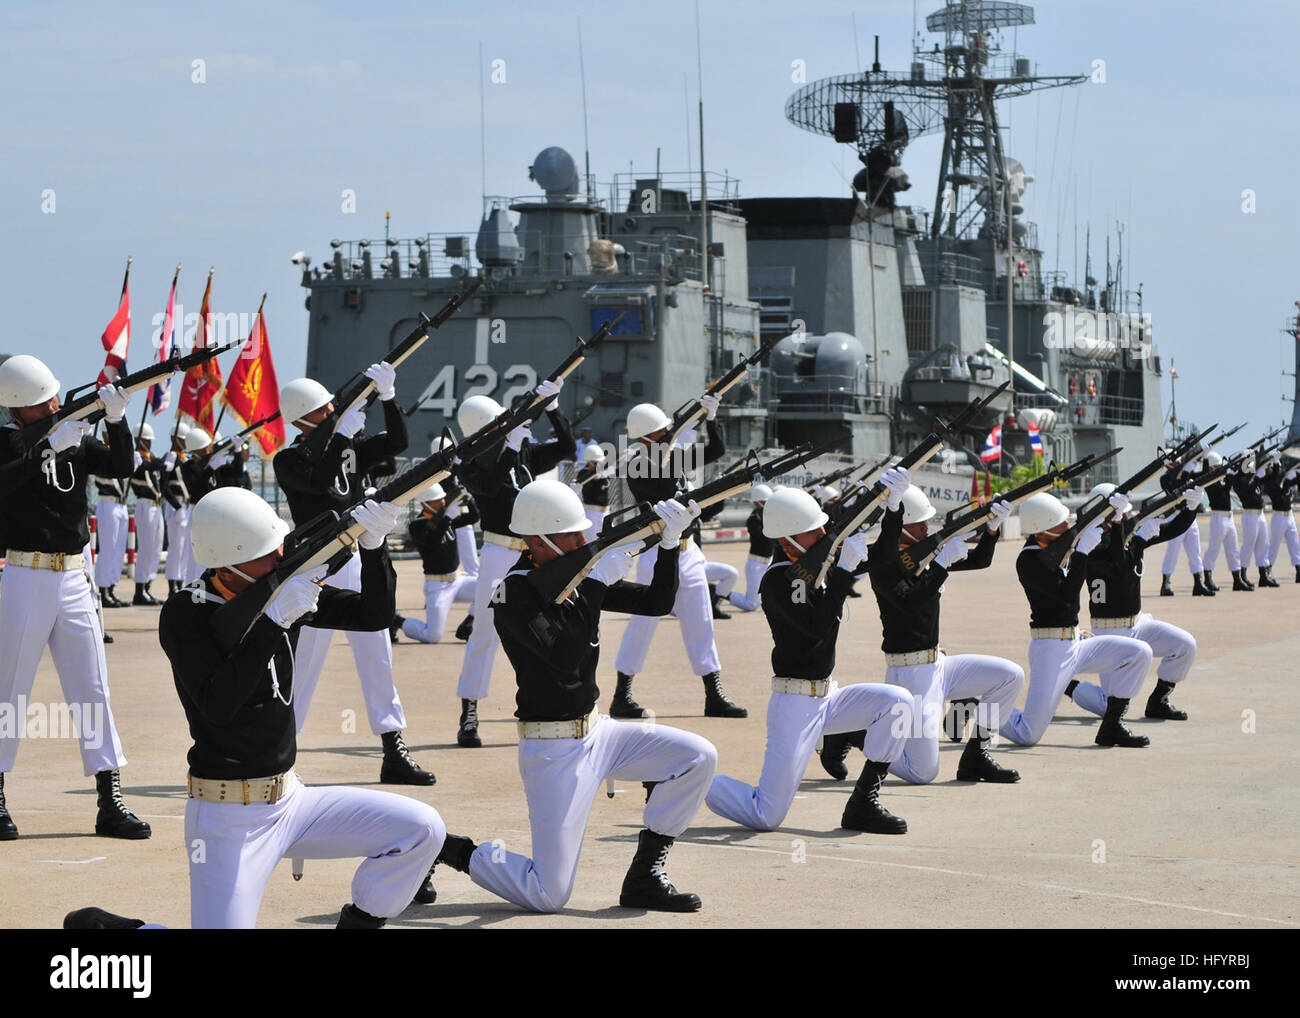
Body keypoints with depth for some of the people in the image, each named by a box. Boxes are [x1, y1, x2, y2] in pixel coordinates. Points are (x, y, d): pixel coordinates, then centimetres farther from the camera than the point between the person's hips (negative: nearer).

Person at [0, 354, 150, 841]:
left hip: (74, 579, 5)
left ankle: (110, 803, 6)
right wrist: (51, 444, -30)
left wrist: (116, 419, -18)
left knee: (93, 690, 4)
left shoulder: (78, 442, 9)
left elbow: (121, 467, -4)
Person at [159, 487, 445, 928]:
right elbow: (217, 706, -28)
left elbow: (373, 615, 3)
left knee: (422, 829, -3)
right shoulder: (185, 614, -16)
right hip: (228, 819, -6)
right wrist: (274, 620, -32)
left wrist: (372, 544, -14)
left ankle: (355, 923, 14)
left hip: (290, 799, 6)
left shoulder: (287, 586, 2)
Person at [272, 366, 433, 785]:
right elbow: (320, 480, -23)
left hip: (359, 561, 5)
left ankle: (393, 752, 5)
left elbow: (397, 442, 2)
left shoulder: (351, 448, 12)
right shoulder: (288, 461, -5)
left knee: (377, 655, 3)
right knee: (304, 658, -3)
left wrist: (387, 395, -9)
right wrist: (344, 432, -22)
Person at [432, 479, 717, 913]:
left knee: (698, 757, -3)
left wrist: (670, 542, -8)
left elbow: (655, 602, 7)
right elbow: (564, 660, -31)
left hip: (595, 731, 8)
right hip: (556, 751, -8)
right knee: (547, 896, -10)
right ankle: (449, 851, 13)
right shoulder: (516, 593, -19)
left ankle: (644, 877, 5)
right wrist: (598, 585, -29)